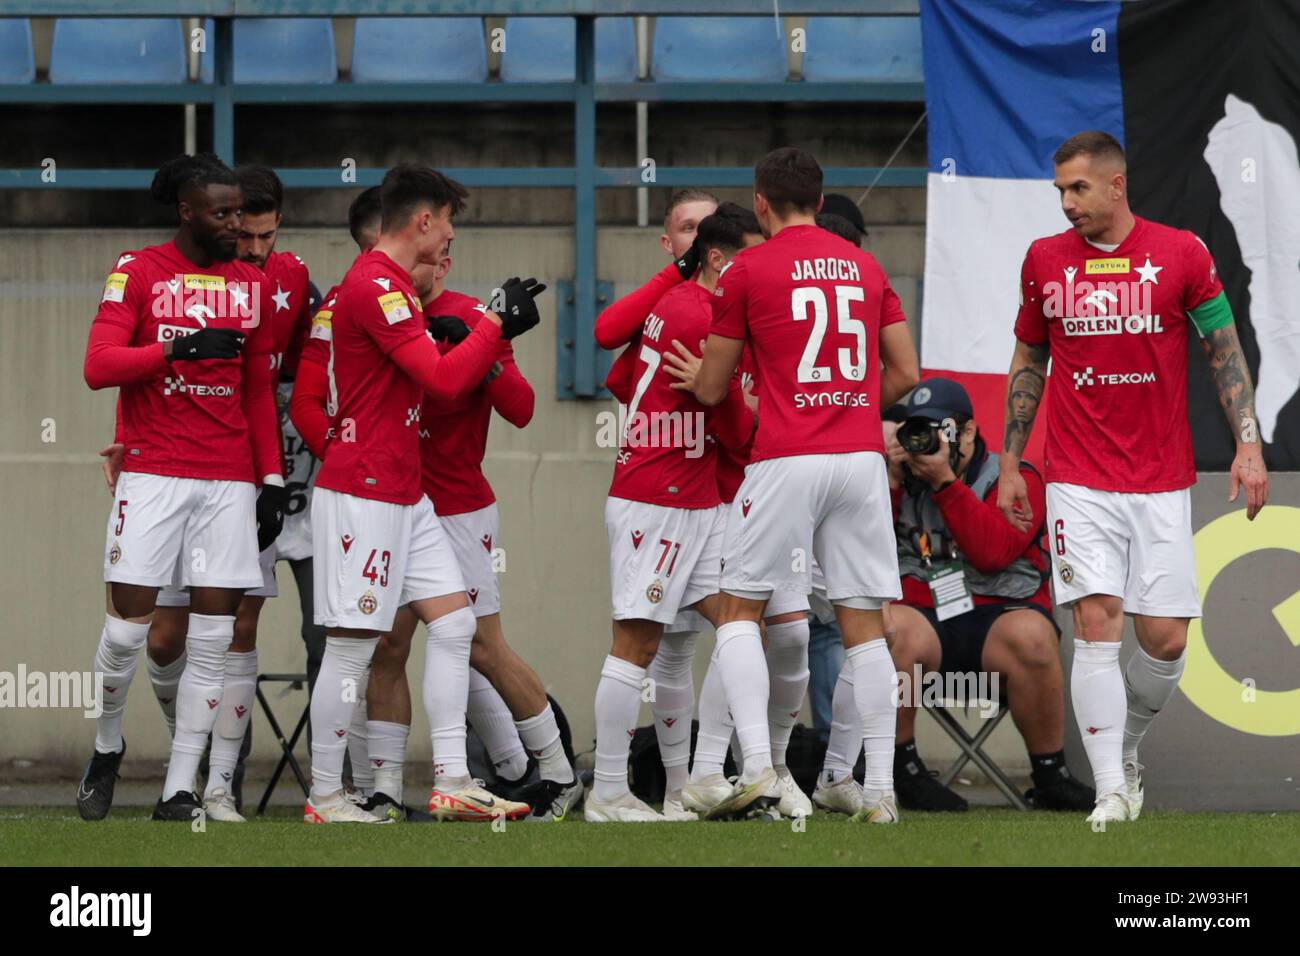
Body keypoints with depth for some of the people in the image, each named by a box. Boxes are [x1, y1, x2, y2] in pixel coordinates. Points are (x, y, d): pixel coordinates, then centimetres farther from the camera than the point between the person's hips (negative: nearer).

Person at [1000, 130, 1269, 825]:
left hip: (1162, 481, 0)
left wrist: (1248, 443, -3)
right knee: (1097, 625, -12)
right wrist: (1009, 463, 12)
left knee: (1164, 638, -1)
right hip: (1079, 482, 0)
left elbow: (1225, 352, 5)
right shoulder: (1045, 261, 4)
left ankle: (1125, 745, 27)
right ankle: (1111, 791, -10)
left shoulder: (1180, 254, -1)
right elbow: (1028, 364, 14)